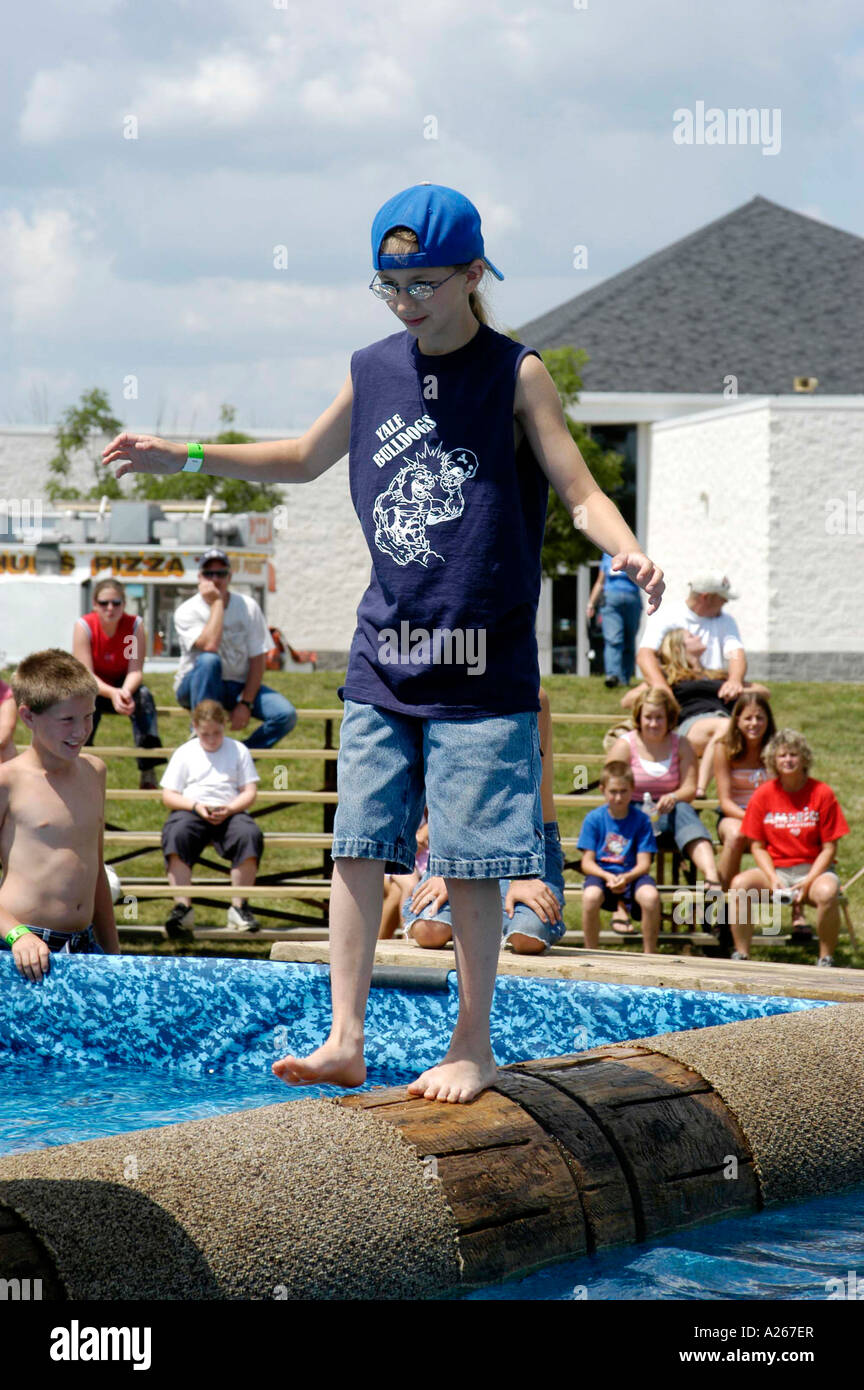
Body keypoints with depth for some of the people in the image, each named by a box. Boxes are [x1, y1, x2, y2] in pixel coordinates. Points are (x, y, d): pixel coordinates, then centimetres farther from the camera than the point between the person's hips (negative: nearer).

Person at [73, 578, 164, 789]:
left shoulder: (134, 625, -14)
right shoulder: (84, 627, -18)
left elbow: (135, 670, -19)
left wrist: (126, 691, -43)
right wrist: (112, 693, -42)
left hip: (123, 688, 1)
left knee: (143, 695, -30)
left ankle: (148, 771, -35)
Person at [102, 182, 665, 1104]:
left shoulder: (516, 375, -3)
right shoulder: (373, 372, 9)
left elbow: (579, 491, -5)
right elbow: (305, 459, 25)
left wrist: (625, 548, -26)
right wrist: (183, 457, 21)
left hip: (482, 667, -4)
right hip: (383, 657, 4)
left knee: (469, 861, -1)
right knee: (357, 845, 2)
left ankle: (473, 1047, 11)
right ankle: (345, 1040, 8)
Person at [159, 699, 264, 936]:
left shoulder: (238, 750, 15)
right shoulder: (184, 753, 14)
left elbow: (250, 792, 9)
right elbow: (168, 795, 8)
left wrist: (229, 809, -12)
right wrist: (195, 806, -12)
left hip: (230, 812, 1)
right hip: (191, 810, 0)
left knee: (250, 834, -33)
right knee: (175, 834, -36)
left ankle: (239, 907, -26)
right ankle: (182, 906, -35)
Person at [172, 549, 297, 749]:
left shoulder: (248, 607, -2)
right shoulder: (187, 611, -11)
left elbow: (258, 659, -3)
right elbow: (210, 646, -30)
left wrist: (245, 703, -13)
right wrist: (217, 602, -22)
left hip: (239, 687, 3)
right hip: (195, 687, -3)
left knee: (286, 714, -20)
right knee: (209, 660, -38)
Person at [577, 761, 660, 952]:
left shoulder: (641, 819, 0)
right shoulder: (594, 818, 0)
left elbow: (643, 863, -3)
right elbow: (587, 862, -2)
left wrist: (626, 878, -24)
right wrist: (608, 877, -21)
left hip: (631, 875, 0)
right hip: (601, 874, 0)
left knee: (651, 896, -34)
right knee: (590, 896, -36)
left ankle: (649, 955, -16)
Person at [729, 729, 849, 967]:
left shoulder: (822, 794, -5)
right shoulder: (763, 795, 0)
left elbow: (829, 848, -4)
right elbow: (757, 846, 3)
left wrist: (808, 882, -17)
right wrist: (773, 880, -14)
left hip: (813, 868, -2)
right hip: (775, 869, 2)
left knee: (827, 891, -37)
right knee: (740, 884, -28)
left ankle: (826, 959, -19)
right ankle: (741, 956, -19)